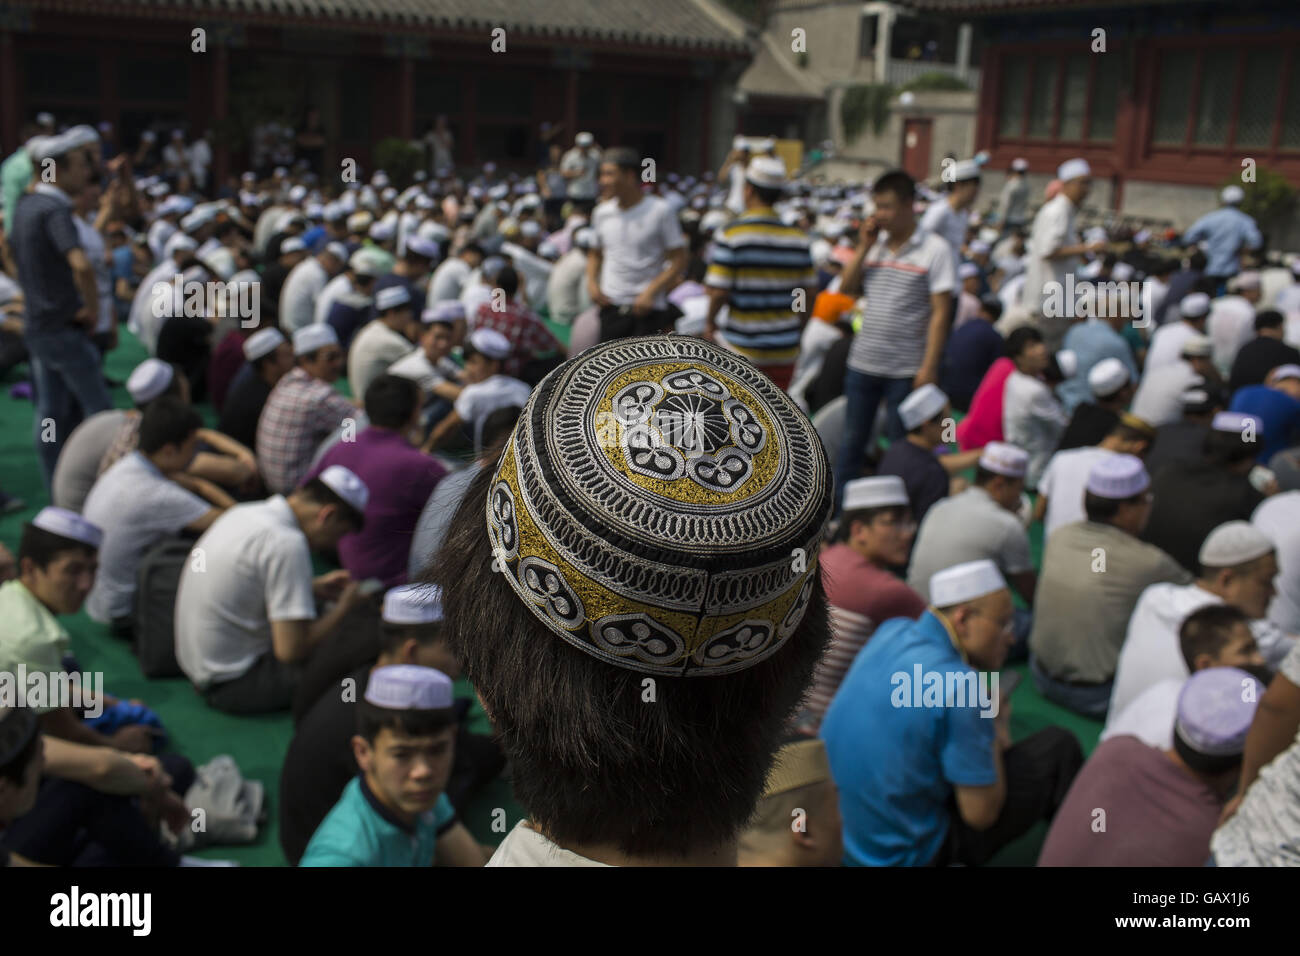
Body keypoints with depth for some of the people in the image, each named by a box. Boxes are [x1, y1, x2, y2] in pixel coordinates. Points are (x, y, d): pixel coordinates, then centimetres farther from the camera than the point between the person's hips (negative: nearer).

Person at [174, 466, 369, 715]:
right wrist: (345, 605, -9)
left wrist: (315, 588, 17)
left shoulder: (244, 512, 4)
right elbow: (291, 650, -24)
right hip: (233, 687, -10)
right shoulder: (287, 544, -23)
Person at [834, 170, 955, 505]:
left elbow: (940, 312, -10)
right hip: (862, 363, 5)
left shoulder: (934, 250, -7)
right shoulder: (875, 243, 8)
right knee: (853, 440, 13)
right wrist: (864, 246, -4)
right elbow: (846, 286, 6)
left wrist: (929, 367, -15)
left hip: (906, 369, -4)